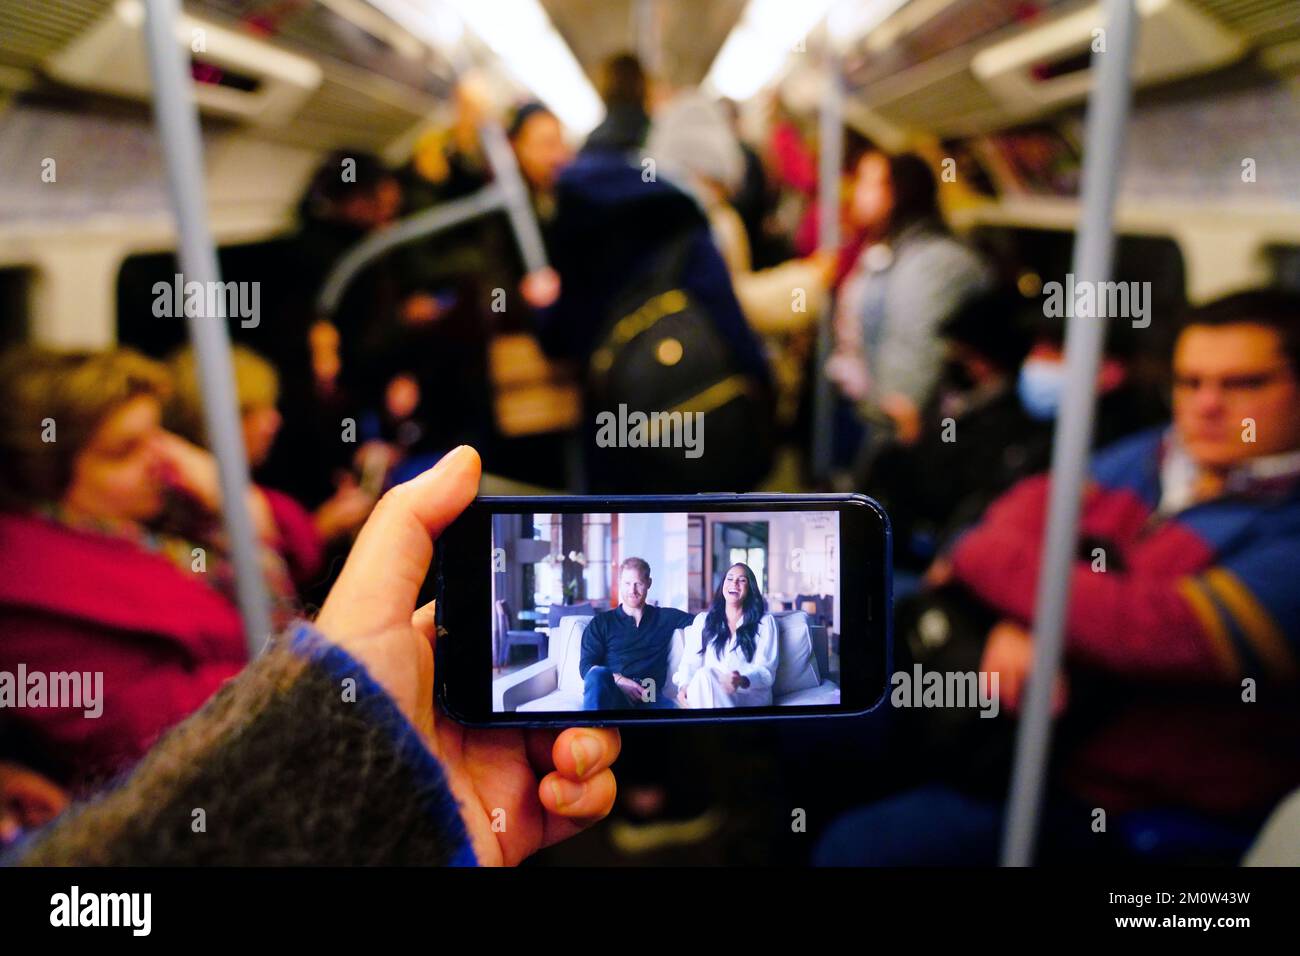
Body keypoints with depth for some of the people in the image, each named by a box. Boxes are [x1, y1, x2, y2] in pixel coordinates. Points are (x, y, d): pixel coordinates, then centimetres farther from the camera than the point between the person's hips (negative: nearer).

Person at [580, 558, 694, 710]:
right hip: (610, 694, 1)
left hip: (648, 697, 0)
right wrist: (619, 681, -13)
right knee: (598, 674, -37)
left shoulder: (665, 617, 24)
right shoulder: (601, 622, 17)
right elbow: (586, 666, 5)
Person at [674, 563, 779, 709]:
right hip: (707, 697, 2)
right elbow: (690, 662, 9)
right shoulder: (703, 620, 20)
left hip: (750, 695, -2)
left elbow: (766, 671, -2)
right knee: (703, 676, -36)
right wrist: (684, 685, -16)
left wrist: (743, 681, -26)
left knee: (705, 676, -33)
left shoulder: (765, 622, 10)